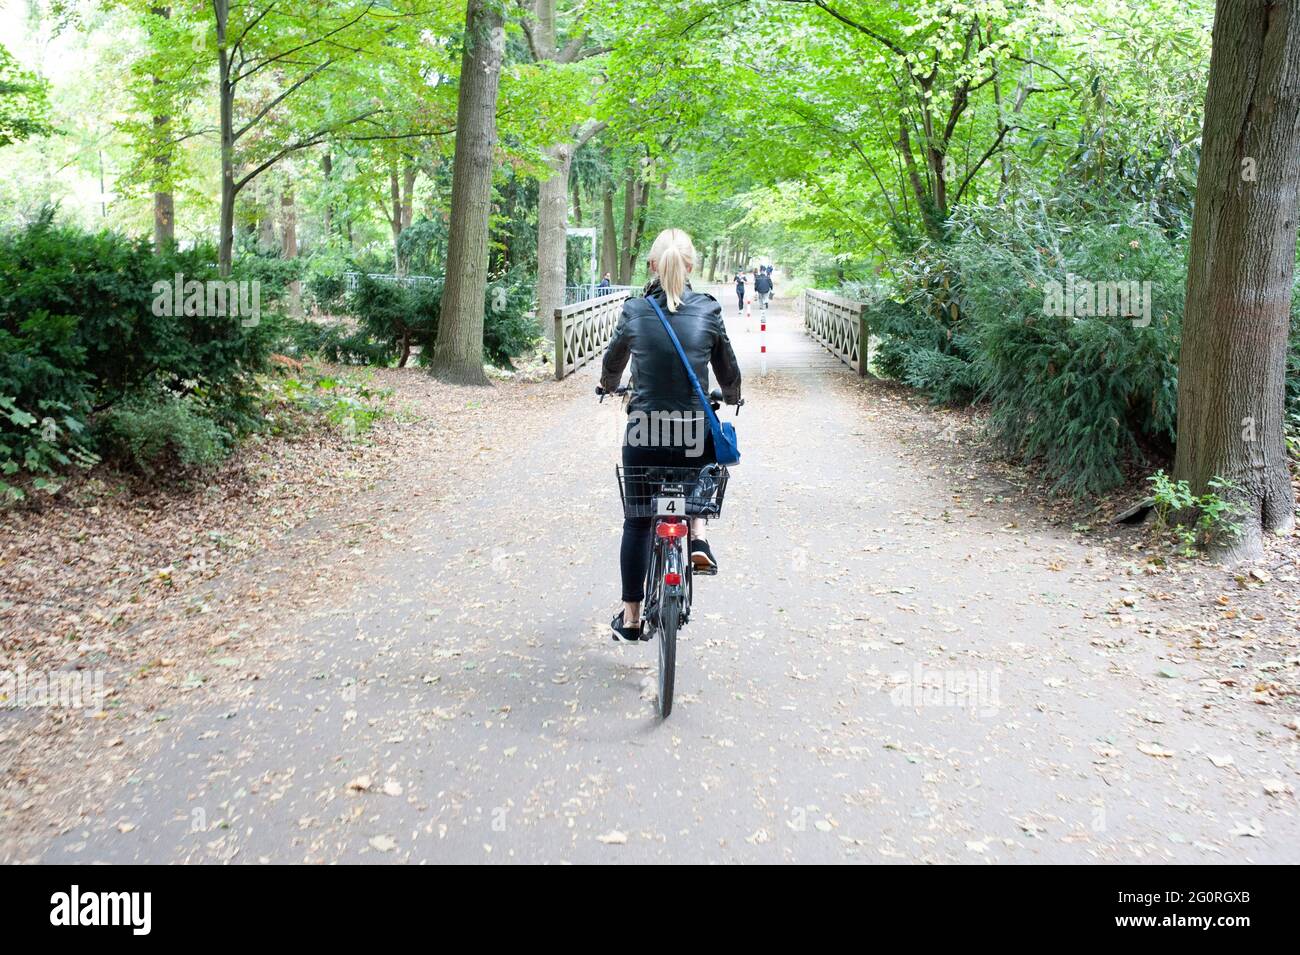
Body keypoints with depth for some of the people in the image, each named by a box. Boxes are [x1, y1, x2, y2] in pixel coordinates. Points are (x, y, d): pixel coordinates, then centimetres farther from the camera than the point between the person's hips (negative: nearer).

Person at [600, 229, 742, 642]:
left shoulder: (634, 310, -2)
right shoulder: (708, 310, -4)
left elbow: (611, 364, 14)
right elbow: (729, 374, 7)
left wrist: (609, 386, 37)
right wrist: (732, 399, 29)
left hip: (643, 435, 0)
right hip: (695, 435, 0)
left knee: (637, 522, 17)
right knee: (697, 473, 37)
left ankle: (630, 616, 23)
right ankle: (698, 536, 14)